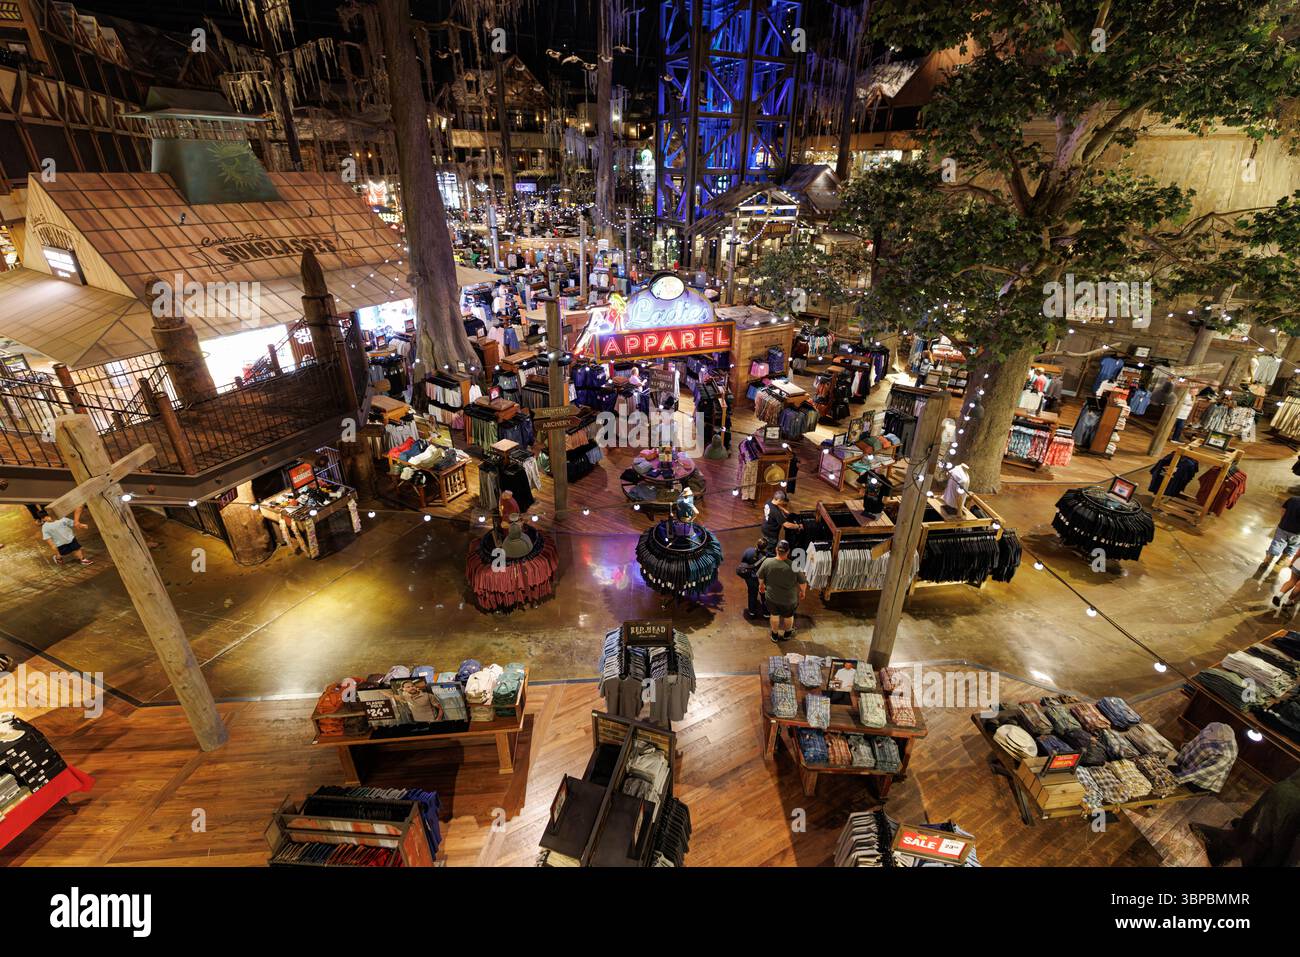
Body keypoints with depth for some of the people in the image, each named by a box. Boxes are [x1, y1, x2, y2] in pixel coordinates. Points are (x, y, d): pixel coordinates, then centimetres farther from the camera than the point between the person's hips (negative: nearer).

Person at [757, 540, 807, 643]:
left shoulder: (767, 562, -23)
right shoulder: (794, 566, -28)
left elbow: (760, 577, -6)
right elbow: (803, 582, -14)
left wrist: (761, 585, 15)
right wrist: (803, 592, 6)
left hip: (771, 597, 1)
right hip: (789, 599, -1)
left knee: (774, 614, 28)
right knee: (788, 616, 28)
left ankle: (775, 634, 47)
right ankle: (787, 633, 51)